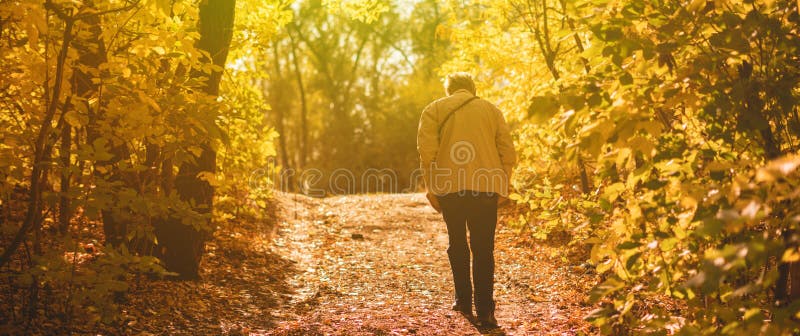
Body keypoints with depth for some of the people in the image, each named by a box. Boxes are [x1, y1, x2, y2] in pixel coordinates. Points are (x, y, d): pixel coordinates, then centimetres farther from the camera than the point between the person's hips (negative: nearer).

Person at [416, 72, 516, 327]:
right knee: (483, 248, 2)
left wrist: (431, 187, 2)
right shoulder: (491, 110, 14)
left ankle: (463, 300, 22)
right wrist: (503, 185, 16)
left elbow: (426, 151, -4)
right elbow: (508, 151, 9)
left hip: (449, 187, 0)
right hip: (486, 187, 1)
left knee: (457, 244, 16)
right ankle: (485, 310, -5)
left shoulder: (434, 110, 9)